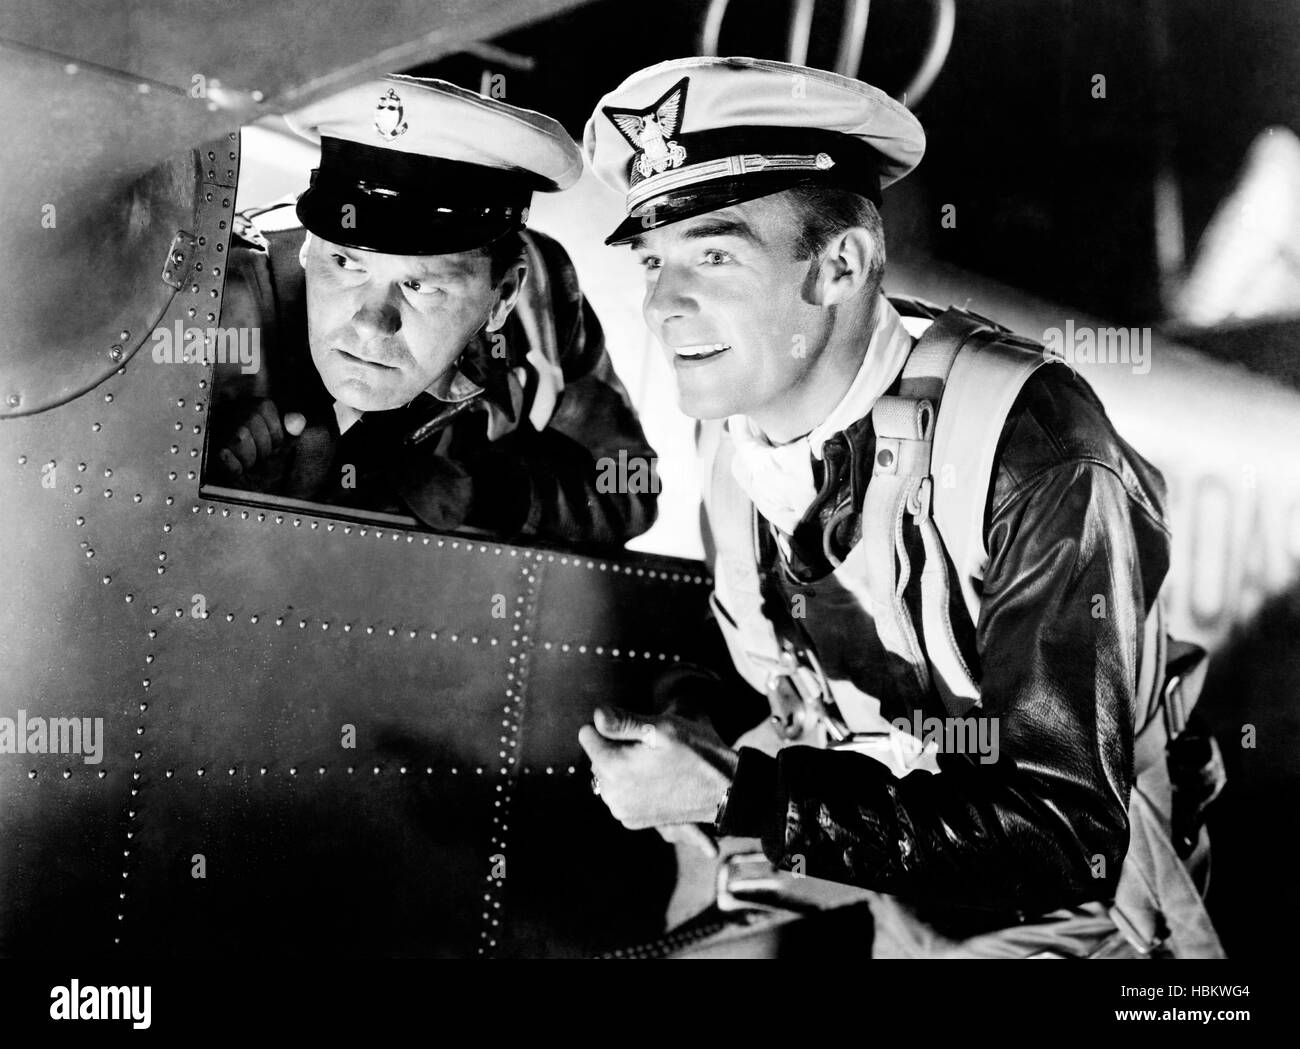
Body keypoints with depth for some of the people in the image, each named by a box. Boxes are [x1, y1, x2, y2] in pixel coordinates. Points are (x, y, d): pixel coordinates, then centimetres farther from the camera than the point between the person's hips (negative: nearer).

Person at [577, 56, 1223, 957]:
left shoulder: (1033, 446, -24)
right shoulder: (733, 423, -4)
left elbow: (1069, 840, -25)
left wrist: (733, 797, -28)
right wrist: (688, 719, -10)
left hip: (1059, 904, -5)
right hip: (833, 835, 6)